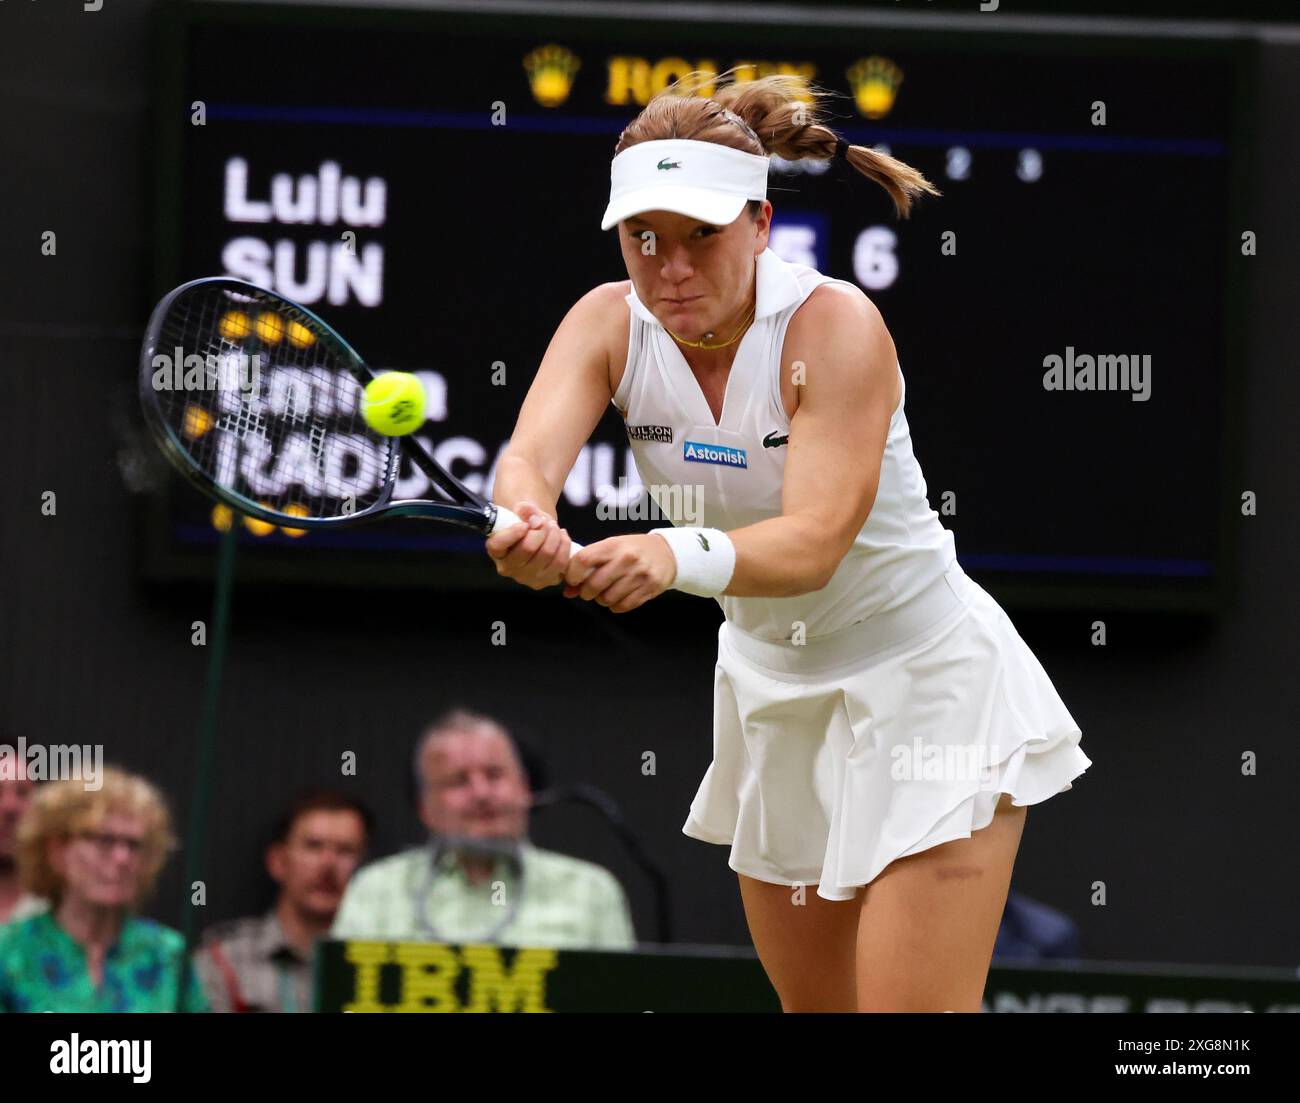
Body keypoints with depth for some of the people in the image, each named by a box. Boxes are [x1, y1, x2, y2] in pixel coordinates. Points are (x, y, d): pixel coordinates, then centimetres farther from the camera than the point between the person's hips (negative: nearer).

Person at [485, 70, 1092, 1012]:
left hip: (921, 684, -6)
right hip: (771, 686, 6)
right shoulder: (610, 325, -10)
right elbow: (531, 453, -28)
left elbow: (815, 542, -36)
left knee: (914, 1010, -14)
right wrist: (529, 525, -53)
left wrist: (679, 557, -56)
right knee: (815, 1005, 12)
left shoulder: (836, 326, -25)